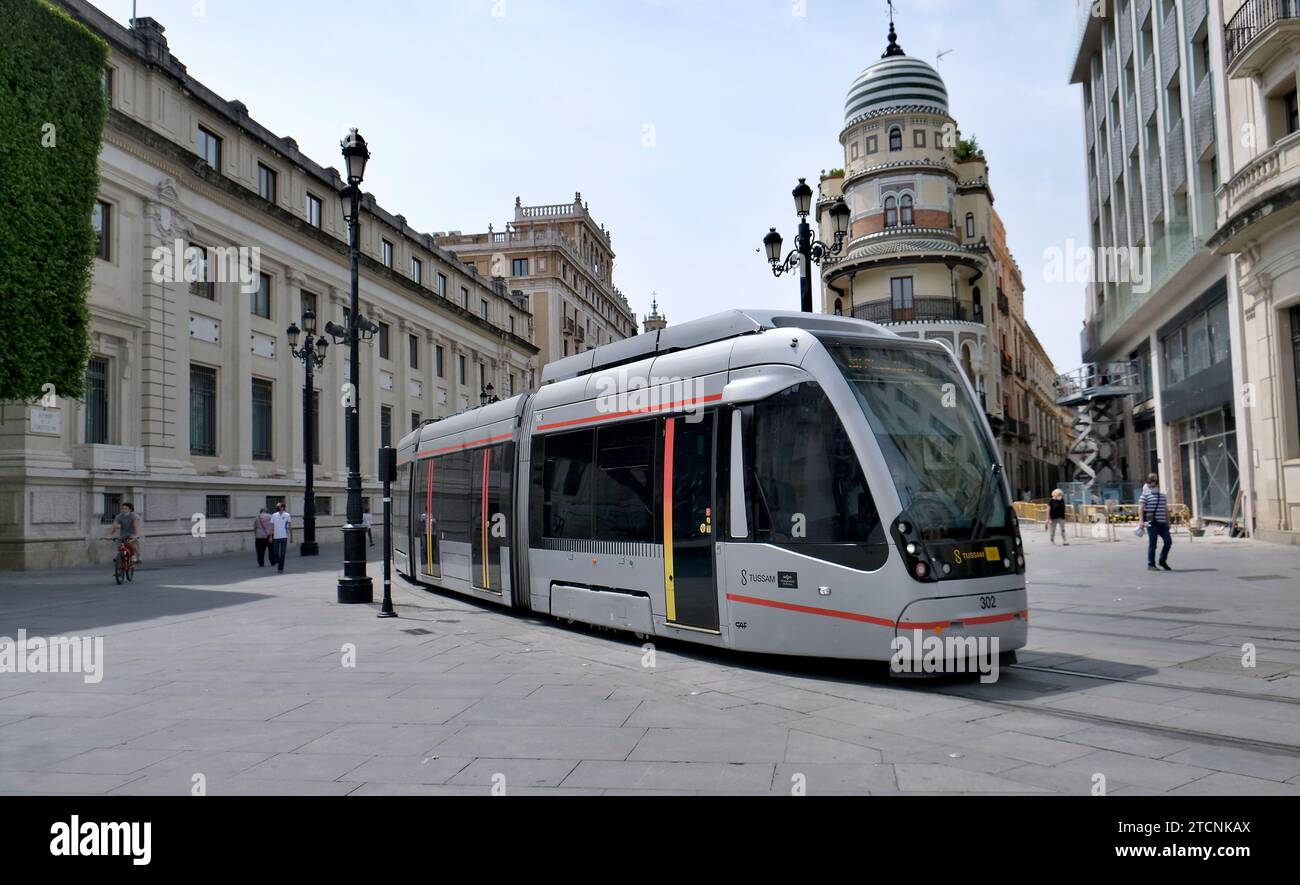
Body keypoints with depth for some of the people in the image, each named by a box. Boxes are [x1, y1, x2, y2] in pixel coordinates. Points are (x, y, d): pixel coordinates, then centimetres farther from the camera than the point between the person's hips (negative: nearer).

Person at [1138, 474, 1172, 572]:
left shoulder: (1162, 495, 18)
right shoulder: (1146, 494, -1)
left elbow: (1166, 509, 23)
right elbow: (1141, 508, -8)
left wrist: (1168, 521, 19)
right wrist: (1141, 521, -18)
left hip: (1162, 523, 6)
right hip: (1152, 523, -6)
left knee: (1168, 541, 2)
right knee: (1152, 543, -3)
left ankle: (1163, 561, 20)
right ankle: (1151, 565, 4)